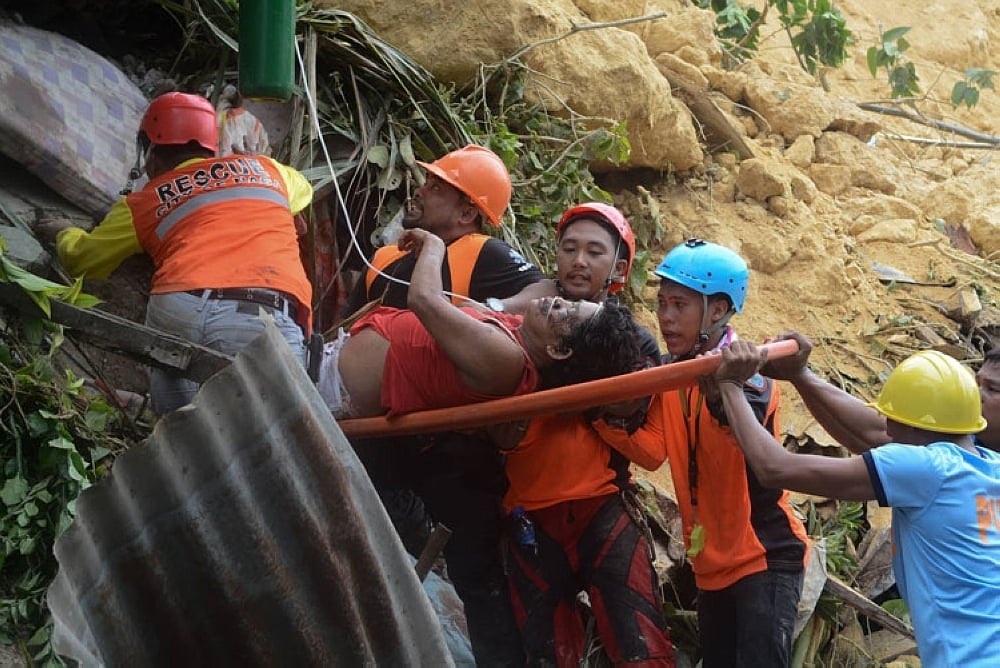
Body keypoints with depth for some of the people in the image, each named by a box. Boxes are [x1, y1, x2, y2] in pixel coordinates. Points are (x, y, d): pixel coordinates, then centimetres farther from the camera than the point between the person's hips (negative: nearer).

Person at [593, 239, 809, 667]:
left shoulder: (746, 371, -15)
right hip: (711, 563, 8)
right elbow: (650, 449, -7)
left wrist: (720, 391, -61)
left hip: (764, 557, -7)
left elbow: (750, 423, -39)